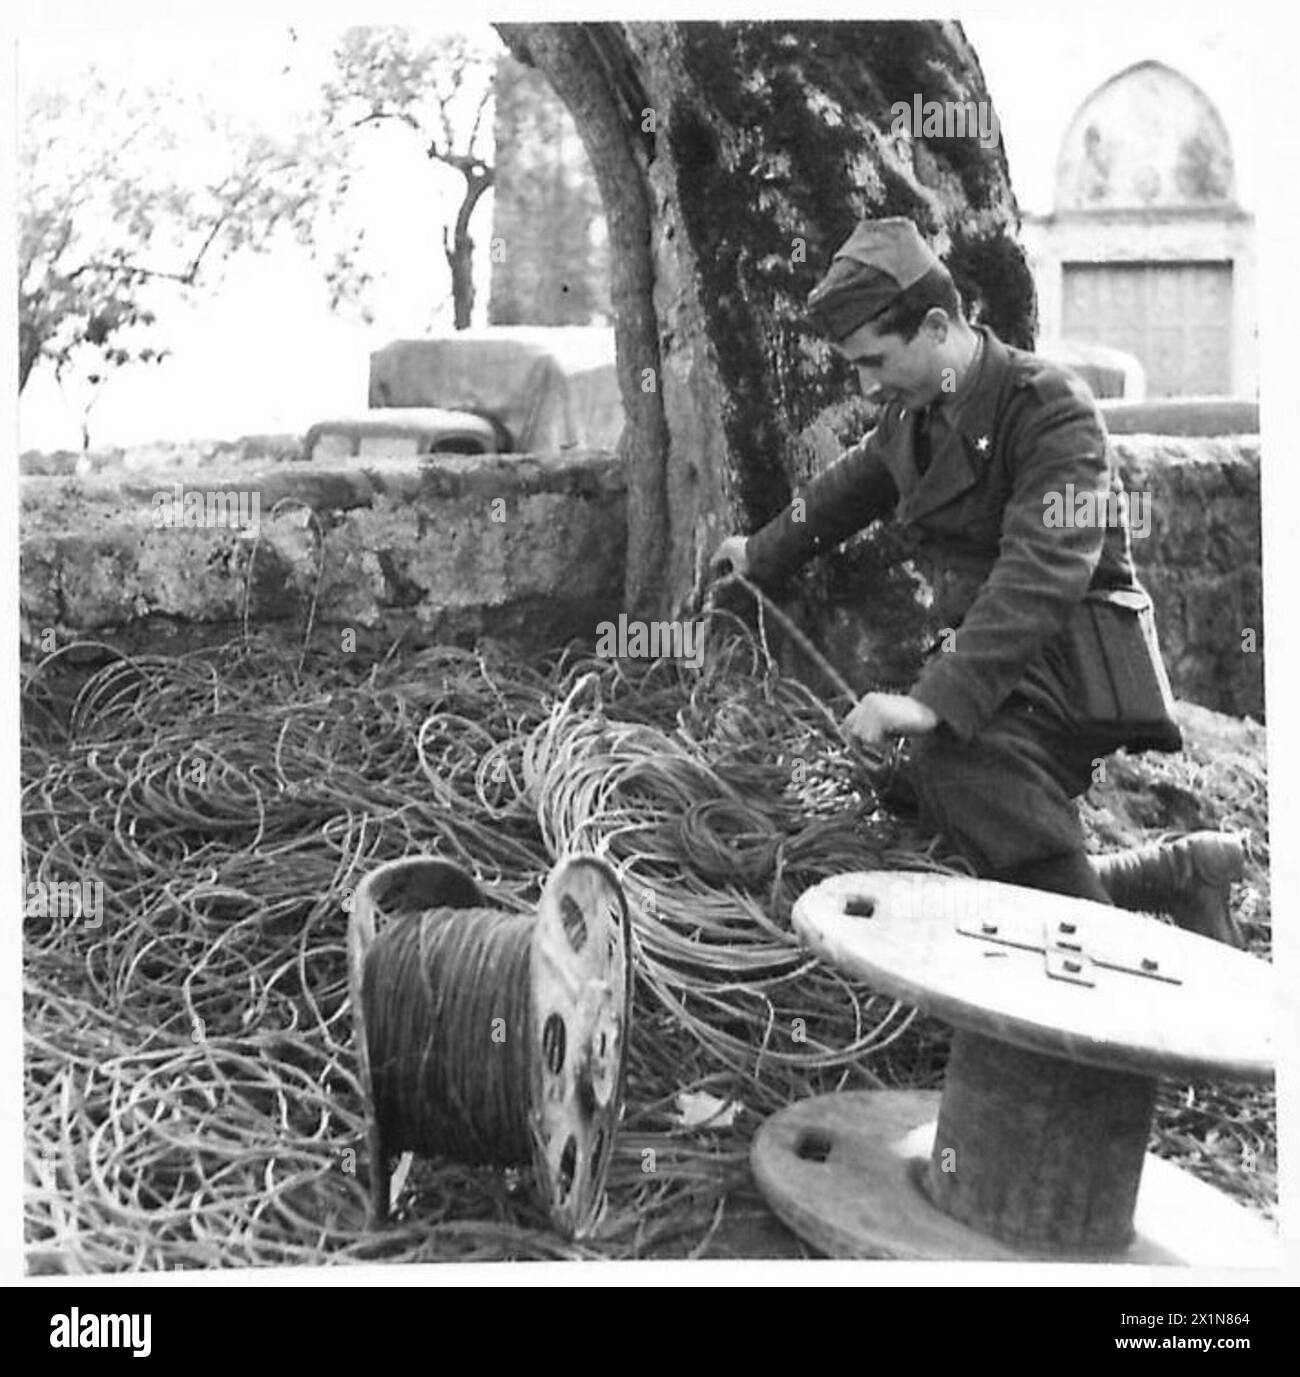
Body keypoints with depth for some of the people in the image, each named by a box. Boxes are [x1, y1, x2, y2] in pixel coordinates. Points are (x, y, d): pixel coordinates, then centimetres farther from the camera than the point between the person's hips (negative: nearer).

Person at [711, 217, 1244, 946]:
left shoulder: (1054, 408, -18)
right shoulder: (914, 411, 8)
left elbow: (1041, 572, -32)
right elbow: (852, 486, 29)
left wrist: (937, 699, -42)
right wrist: (763, 553, 43)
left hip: (1064, 660, -8)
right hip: (987, 654, 8)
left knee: (962, 757, -37)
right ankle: (1182, 872, 17)